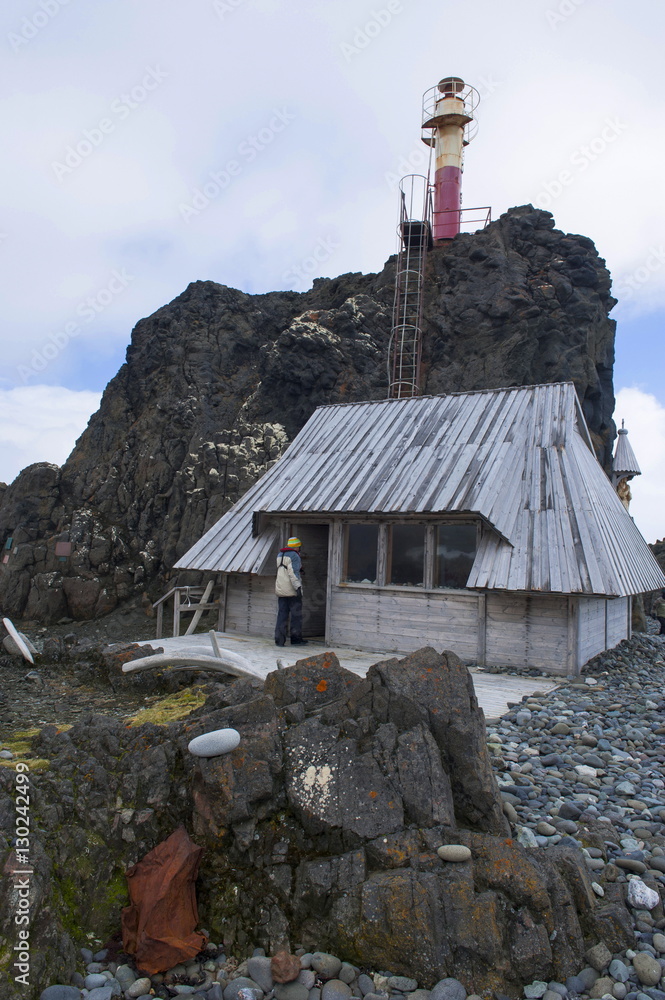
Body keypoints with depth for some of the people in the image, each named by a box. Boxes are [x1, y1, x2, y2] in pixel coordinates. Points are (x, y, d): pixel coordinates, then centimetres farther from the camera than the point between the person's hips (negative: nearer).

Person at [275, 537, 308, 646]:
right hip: (292, 590, -7)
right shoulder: (294, 556, -9)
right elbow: (293, 573, -19)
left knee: (282, 614, 7)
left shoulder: (280, 555, 15)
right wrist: (298, 587, -22)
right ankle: (296, 638, 8)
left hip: (280, 589, 7)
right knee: (296, 615, 3)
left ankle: (279, 639, 2)